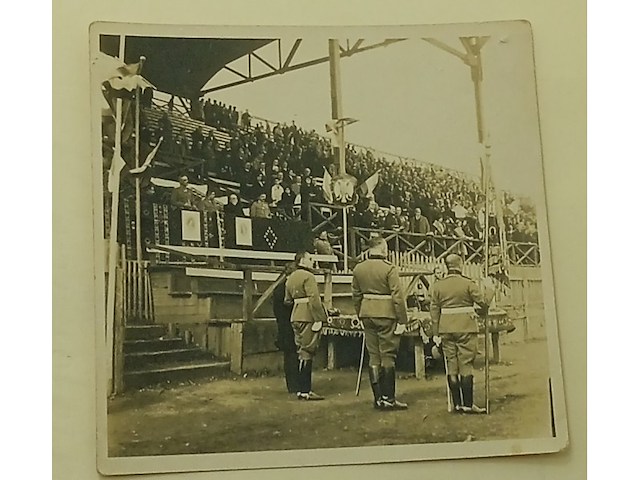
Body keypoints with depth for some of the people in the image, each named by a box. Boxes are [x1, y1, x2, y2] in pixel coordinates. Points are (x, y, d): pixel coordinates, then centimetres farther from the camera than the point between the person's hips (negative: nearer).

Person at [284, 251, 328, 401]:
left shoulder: (290, 278, 17)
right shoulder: (308, 276, -12)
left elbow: (287, 300, 20)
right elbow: (314, 299, -20)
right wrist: (319, 319, -20)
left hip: (296, 318, 9)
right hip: (308, 318, -9)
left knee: (302, 353, 13)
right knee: (306, 353, -7)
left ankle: (303, 388, 17)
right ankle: (304, 391, -7)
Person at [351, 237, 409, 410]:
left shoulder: (359, 268, 7)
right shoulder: (389, 268, -12)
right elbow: (397, 296, -14)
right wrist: (402, 320, -10)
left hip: (368, 315, 6)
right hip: (386, 315, -6)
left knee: (373, 356, 9)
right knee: (388, 356, -1)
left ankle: (378, 398, 13)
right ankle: (388, 398, 0)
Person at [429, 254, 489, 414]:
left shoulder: (437, 286, 3)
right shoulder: (468, 283, -8)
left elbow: (434, 310, 4)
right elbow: (482, 302, -4)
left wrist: (436, 333, 9)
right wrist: (485, 308, 20)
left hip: (446, 328, 4)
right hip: (466, 327, -3)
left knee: (451, 365, 8)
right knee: (466, 365, 0)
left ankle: (457, 404, 11)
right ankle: (468, 404, -2)